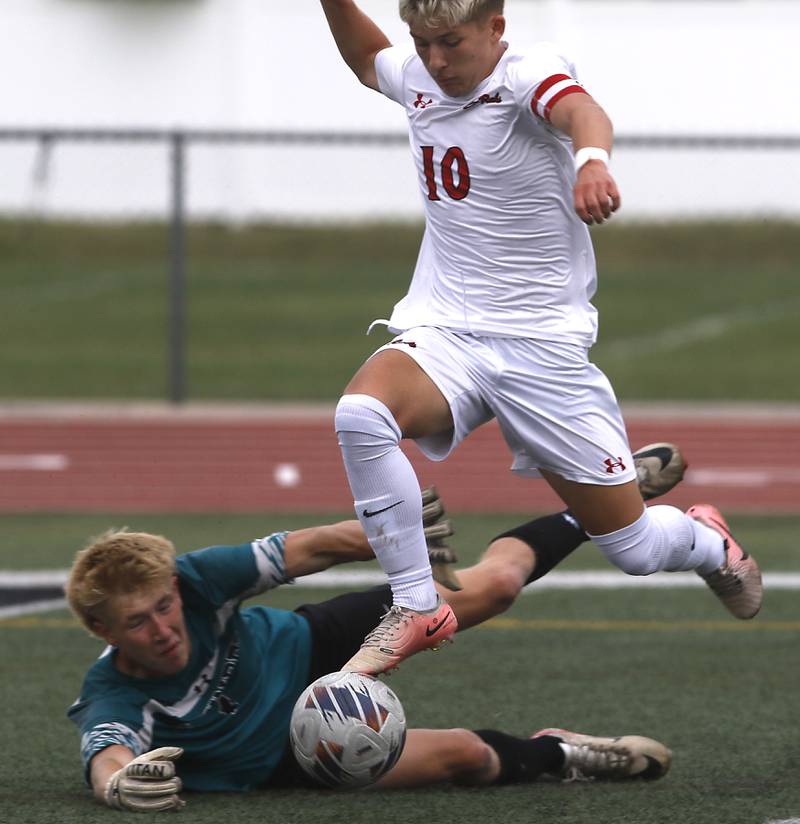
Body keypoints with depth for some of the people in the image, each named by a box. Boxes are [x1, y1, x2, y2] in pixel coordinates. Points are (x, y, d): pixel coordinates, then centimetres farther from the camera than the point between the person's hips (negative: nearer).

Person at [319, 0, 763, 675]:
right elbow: (366, 57, 31)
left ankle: (706, 541, 42)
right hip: (442, 334, 4)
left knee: (634, 549, 3)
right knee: (360, 413, -32)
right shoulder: (418, 78, 5)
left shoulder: (528, 73, -14)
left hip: (542, 347, -4)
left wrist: (591, 157, -63)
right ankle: (416, 607, -19)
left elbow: (581, 111, -40)